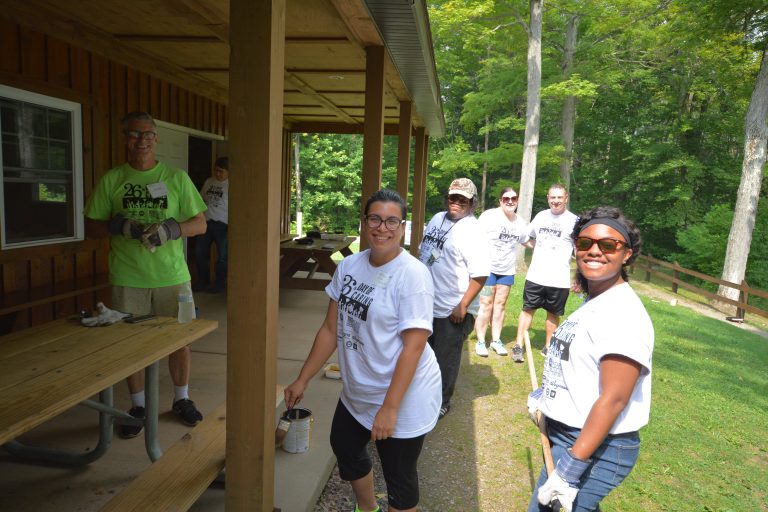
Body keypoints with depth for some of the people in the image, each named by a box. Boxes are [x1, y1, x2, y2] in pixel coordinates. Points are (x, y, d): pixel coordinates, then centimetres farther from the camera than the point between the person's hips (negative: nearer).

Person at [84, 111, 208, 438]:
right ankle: (138, 406, 29)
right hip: (128, 278, 1)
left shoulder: (177, 177, 2)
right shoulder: (111, 180, 4)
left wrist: (170, 229, -18)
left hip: (172, 276, 0)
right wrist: (119, 226, -14)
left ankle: (181, 399, 30)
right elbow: (93, 225, 7)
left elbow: (200, 224, 1)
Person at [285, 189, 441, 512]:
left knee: (398, 478, 10)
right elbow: (331, 329, 4)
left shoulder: (411, 275, -21)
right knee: (345, 449, 27)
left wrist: (389, 408, -24)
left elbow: (414, 346, -23)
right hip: (357, 392, 7)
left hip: (403, 396, -7)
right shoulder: (348, 266, -2)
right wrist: (302, 380, 6)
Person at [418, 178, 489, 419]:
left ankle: (441, 403, 29)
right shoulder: (437, 219, 7)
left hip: (451, 311, -8)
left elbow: (480, 275, -22)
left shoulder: (471, 232, -18)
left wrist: (463, 306, -22)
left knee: (445, 360, 8)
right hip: (425, 303, 8)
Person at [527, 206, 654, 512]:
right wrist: (545, 395, 29)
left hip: (597, 449, -9)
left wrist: (570, 470, -25)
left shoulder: (624, 315, -22)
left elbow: (613, 399, -26)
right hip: (564, 436, 9)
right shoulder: (594, 304, 7)